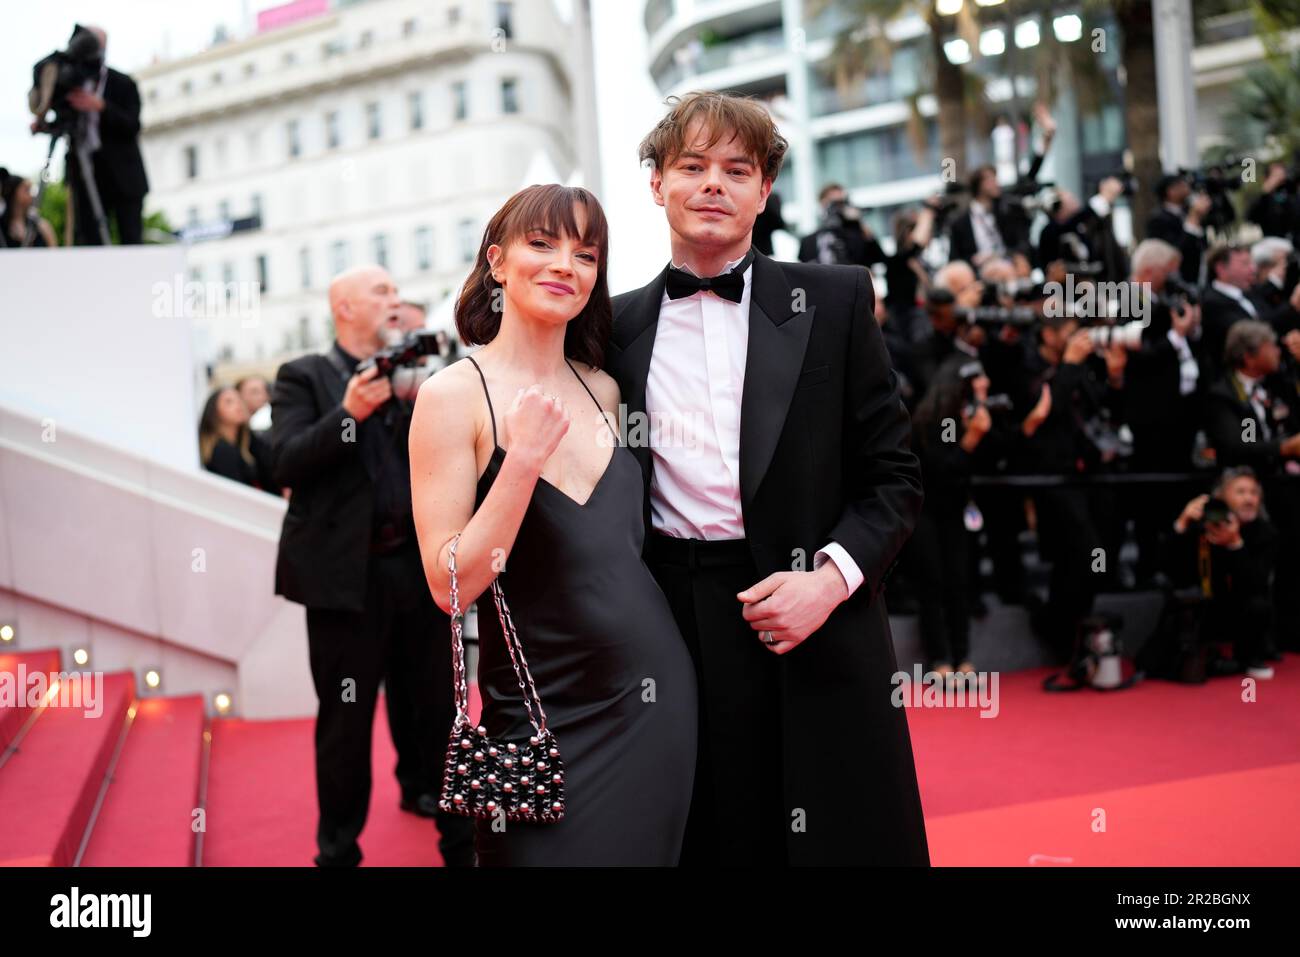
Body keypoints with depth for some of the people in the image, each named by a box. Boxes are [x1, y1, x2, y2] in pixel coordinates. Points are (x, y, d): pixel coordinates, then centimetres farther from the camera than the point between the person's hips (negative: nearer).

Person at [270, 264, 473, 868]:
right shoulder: (303, 378, 1)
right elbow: (288, 463, -11)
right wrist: (349, 414, -21)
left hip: (419, 566, 4)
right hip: (347, 573, -4)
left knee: (431, 710, 15)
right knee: (345, 721, 5)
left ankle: (455, 837, 32)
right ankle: (339, 849, 20)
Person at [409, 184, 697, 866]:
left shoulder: (603, 390, 6)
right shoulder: (454, 394, -9)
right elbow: (451, 586, -15)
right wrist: (524, 457, -22)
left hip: (655, 699, 5)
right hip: (545, 723, -5)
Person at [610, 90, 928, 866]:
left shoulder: (836, 301, 3)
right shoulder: (619, 326, 8)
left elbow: (894, 475, 2)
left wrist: (830, 577, -12)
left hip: (819, 633, -1)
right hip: (675, 628, 1)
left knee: (844, 837, 6)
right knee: (708, 839, 7)